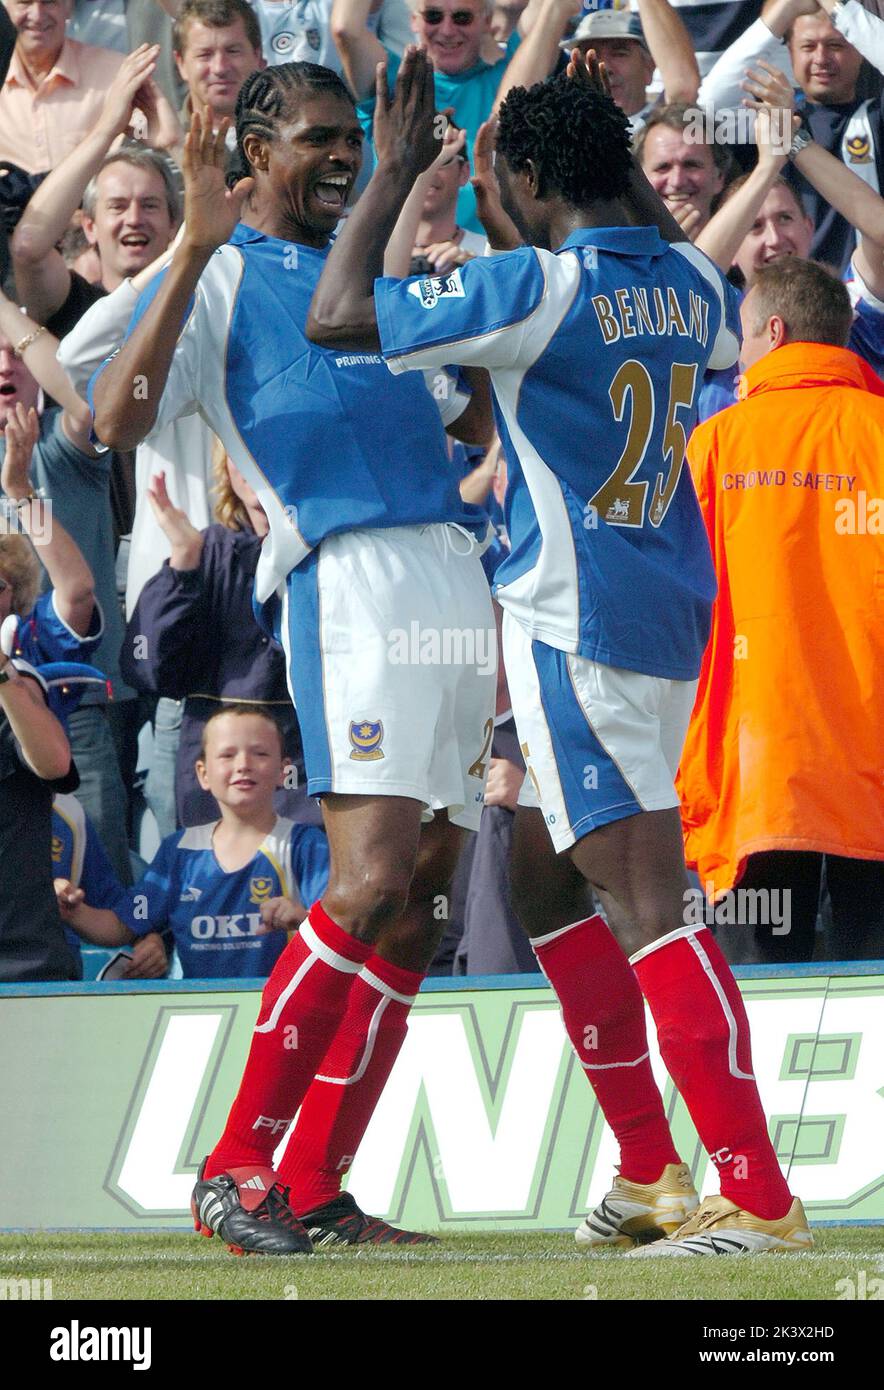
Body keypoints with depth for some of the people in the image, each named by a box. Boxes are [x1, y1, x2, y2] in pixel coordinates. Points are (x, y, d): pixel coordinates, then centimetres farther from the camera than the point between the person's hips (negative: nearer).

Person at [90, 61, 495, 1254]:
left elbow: (473, 404, 35)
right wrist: (197, 250, -20)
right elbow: (116, 420, -13)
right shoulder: (222, 276, 2)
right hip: (348, 577, -8)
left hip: (457, 571, 8)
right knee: (372, 883, -19)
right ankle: (232, 1170, -14)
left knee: (423, 897, 3)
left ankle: (315, 1186, 6)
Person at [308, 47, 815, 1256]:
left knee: (647, 902, -11)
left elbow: (334, 317, -8)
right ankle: (651, 1171, 21)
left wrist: (396, 174, 4)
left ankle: (759, 1198, -17)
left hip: (575, 620, -8)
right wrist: (624, 166, 39)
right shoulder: (692, 286, 8)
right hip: (670, 614, 8)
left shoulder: (534, 291, -14)